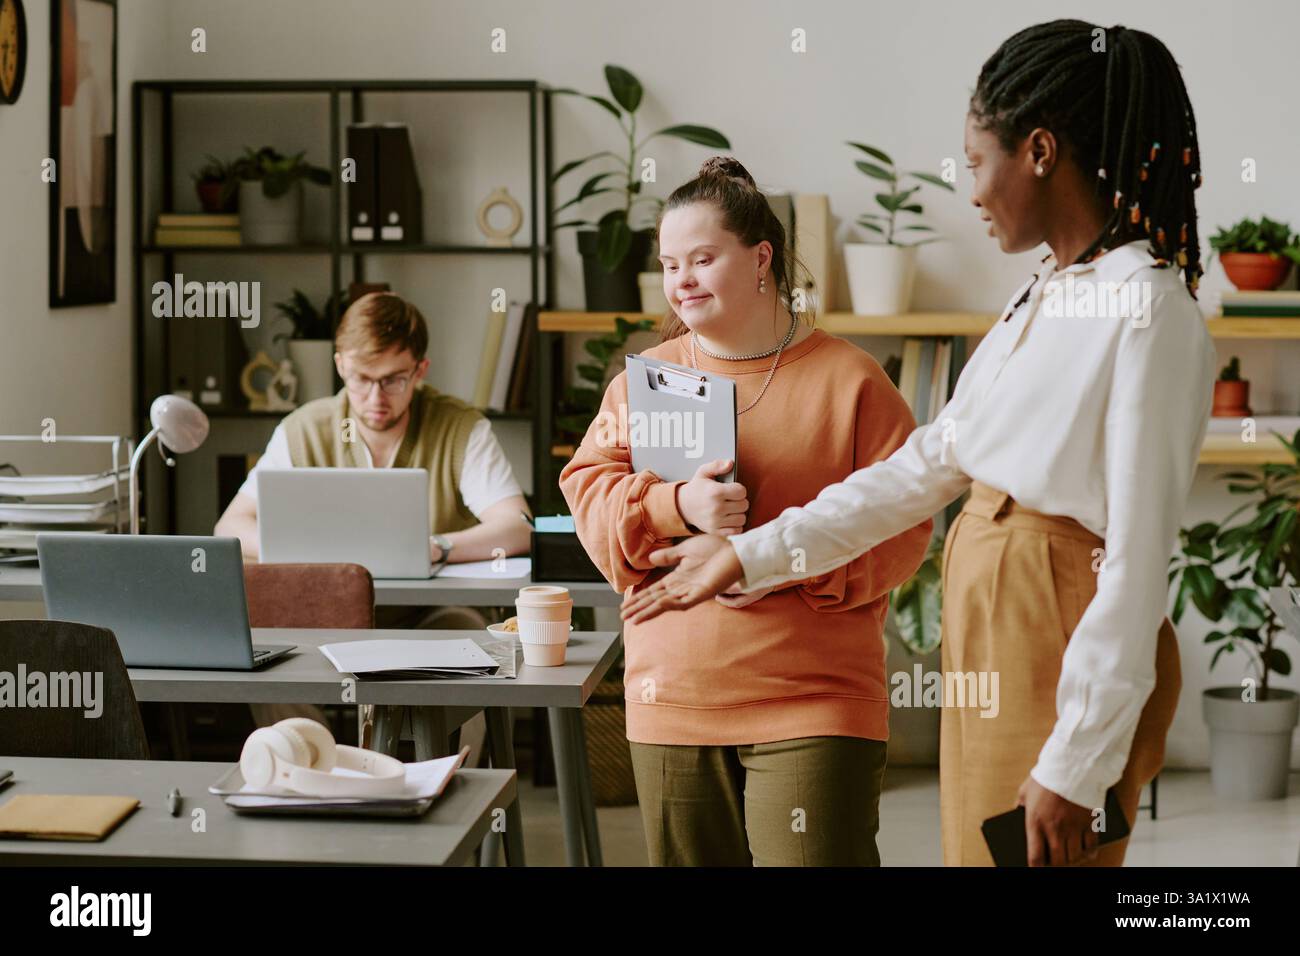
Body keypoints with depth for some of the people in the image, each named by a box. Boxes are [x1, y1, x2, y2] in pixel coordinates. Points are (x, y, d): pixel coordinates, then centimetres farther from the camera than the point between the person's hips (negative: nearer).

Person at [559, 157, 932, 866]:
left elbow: (903, 524, -5)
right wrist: (676, 507, -17)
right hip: (674, 700, 4)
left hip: (815, 706, -3)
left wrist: (794, 562, -19)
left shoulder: (849, 379, 0)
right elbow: (589, 496, 3)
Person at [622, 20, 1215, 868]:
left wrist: (1076, 764, -20)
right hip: (988, 640, 8)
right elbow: (929, 463, 14)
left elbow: (1137, 563, -20)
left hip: (1071, 663, -8)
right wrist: (748, 555, 14)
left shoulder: (1146, 314, -18)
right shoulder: (1043, 300, 10)